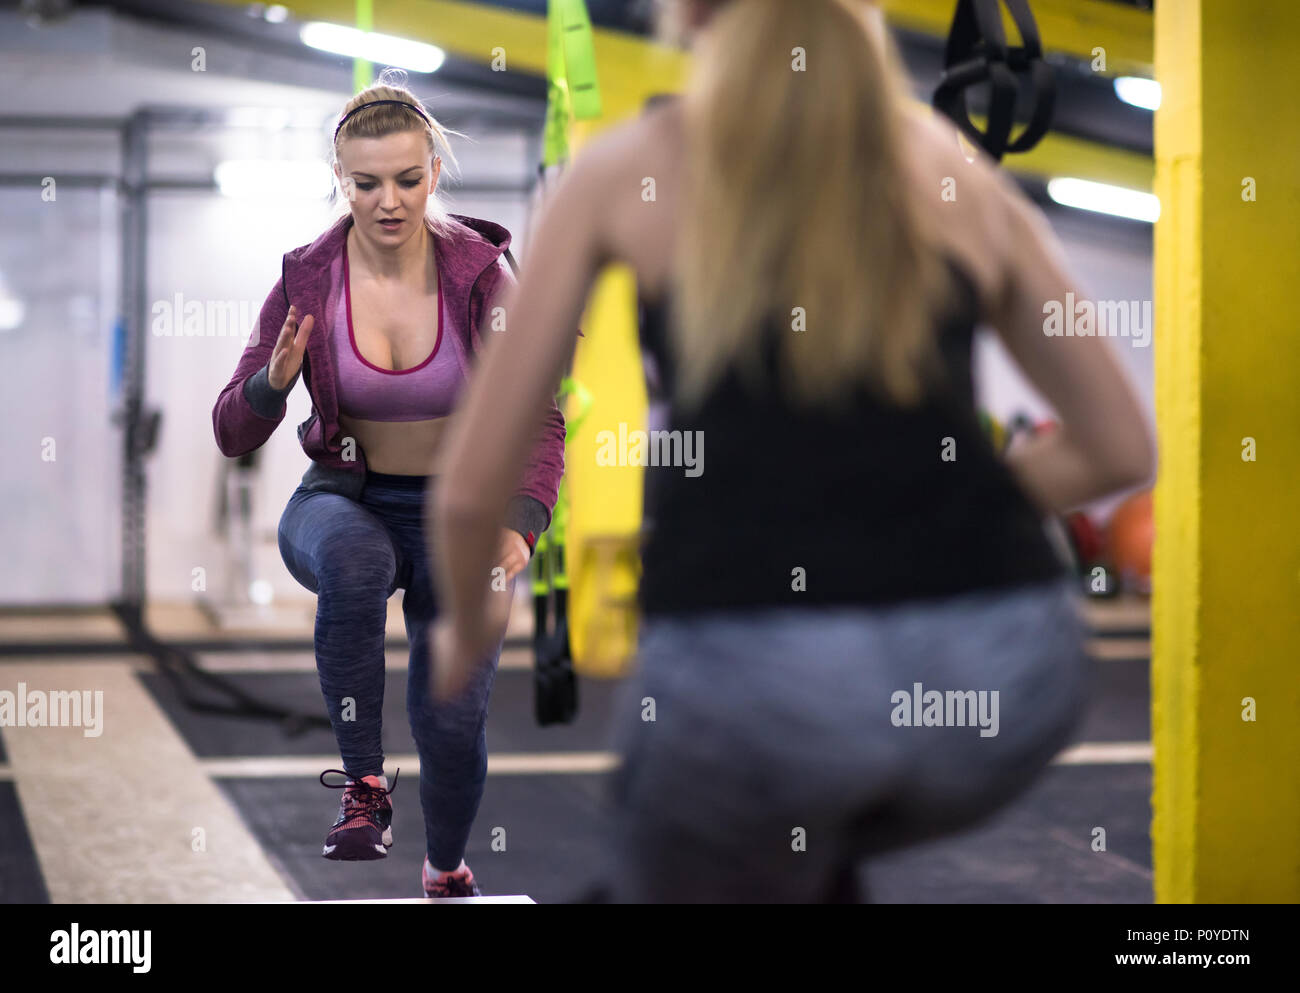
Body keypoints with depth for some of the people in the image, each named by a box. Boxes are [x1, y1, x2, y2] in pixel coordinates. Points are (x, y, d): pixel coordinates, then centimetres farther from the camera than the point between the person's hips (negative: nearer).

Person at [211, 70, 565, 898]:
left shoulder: (479, 272, -15)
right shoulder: (307, 279, -12)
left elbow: (538, 422, -16)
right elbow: (233, 435, -9)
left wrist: (520, 526, -35)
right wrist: (275, 381, -31)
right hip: (342, 500, 0)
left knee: (454, 721, -7)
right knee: (354, 560, -38)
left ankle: (448, 872, 28)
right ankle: (365, 786, -23)